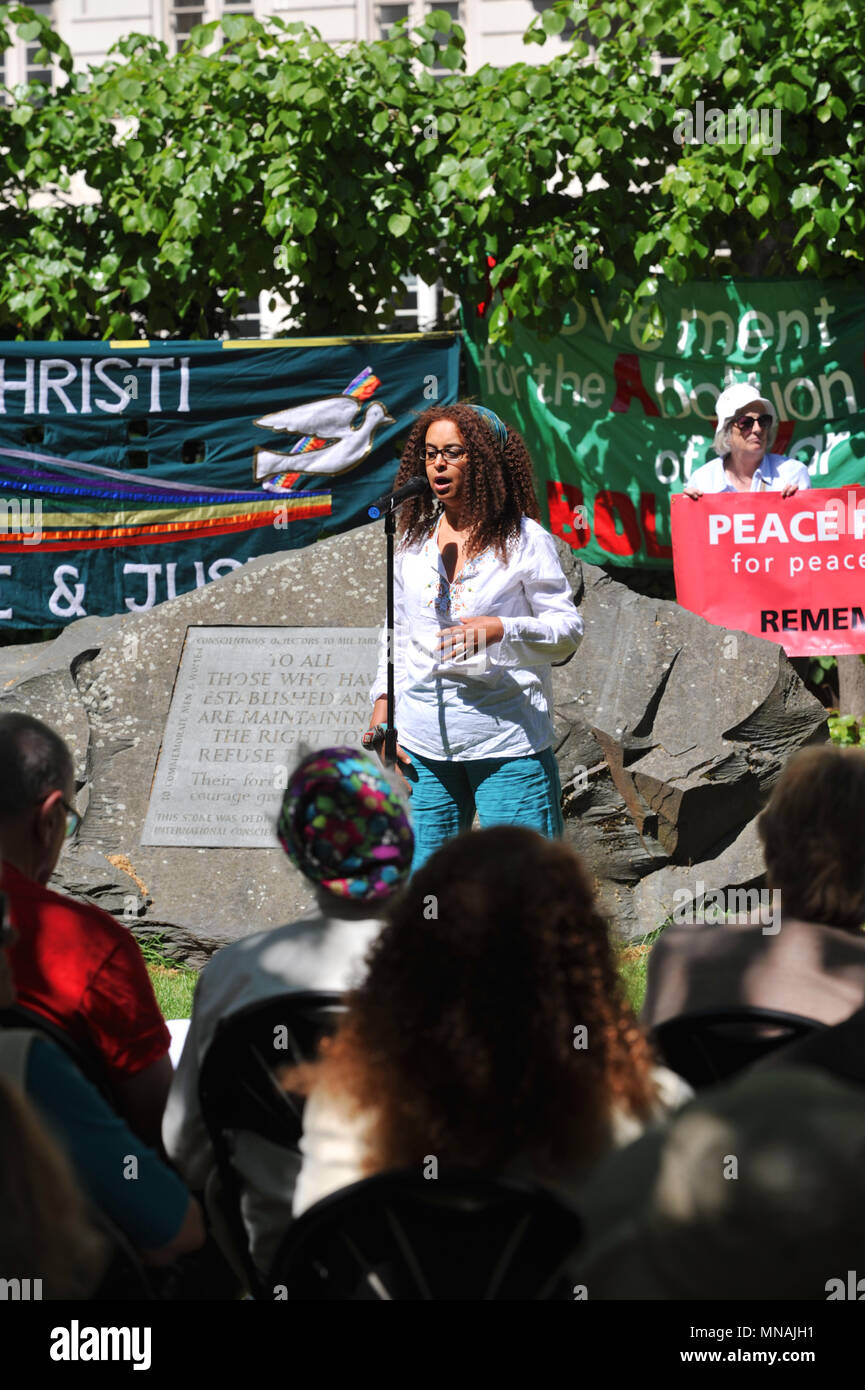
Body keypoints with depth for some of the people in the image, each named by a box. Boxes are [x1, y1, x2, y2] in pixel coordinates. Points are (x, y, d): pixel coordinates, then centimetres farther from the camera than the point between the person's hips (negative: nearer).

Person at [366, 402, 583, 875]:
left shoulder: (525, 540, -3)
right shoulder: (412, 543, 12)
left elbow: (568, 630, -5)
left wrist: (502, 630, -22)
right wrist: (382, 703, 8)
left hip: (508, 741, -4)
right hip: (423, 744, 5)